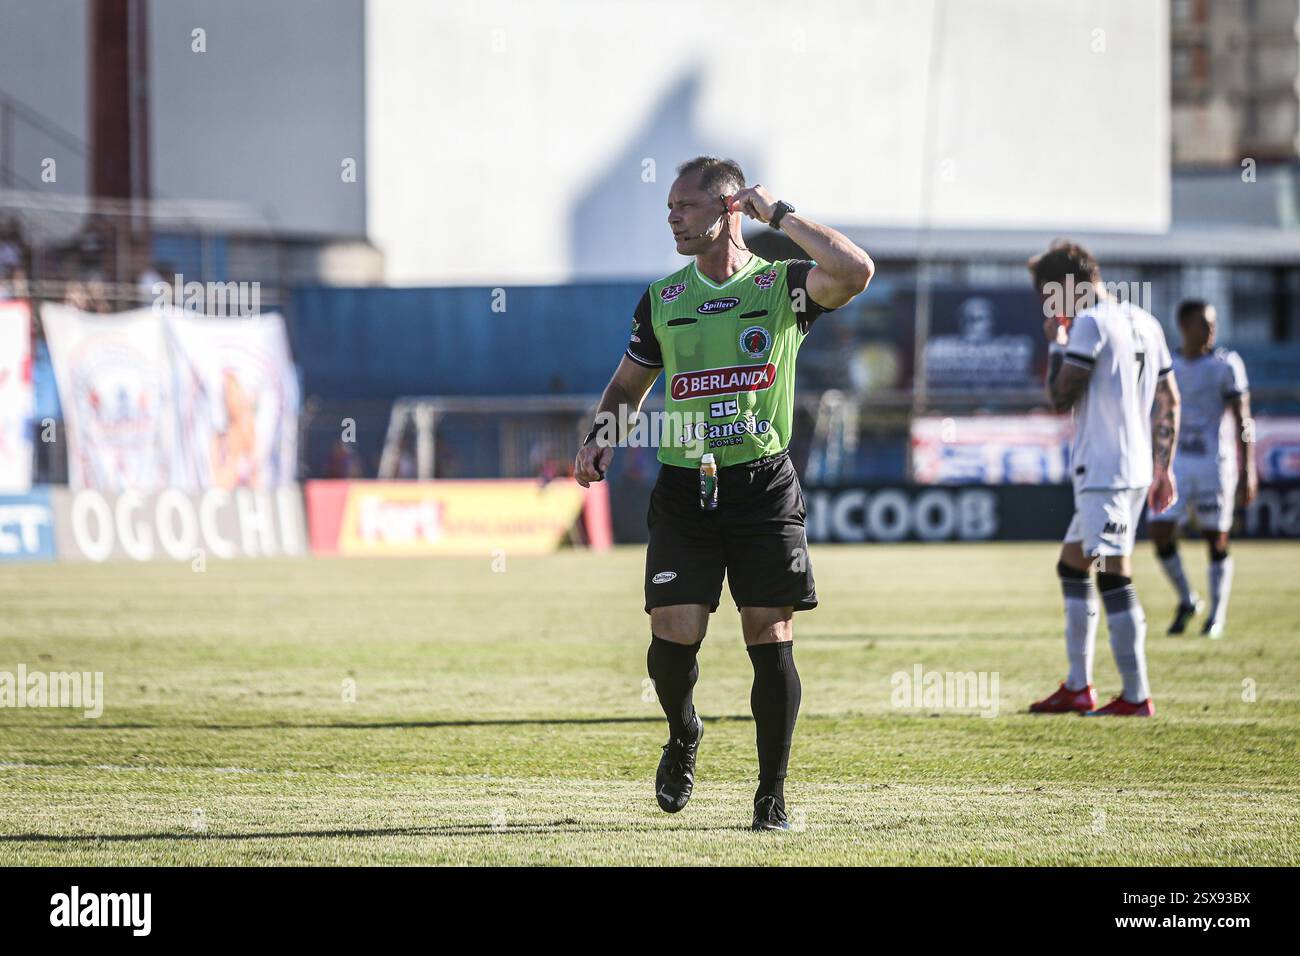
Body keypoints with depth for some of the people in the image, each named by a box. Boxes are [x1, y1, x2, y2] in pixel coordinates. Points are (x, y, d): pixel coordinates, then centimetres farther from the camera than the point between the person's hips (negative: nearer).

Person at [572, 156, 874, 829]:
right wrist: (601, 439, 2)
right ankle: (682, 735, 24)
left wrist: (779, 215, -11)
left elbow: (854, 272, -19)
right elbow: (628, 384, 21)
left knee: (770, 640, -4)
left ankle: (772, 793, 8)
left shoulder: (782, 285, 0)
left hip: (765, 486, -2)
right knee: (673, 637, -8)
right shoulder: (662, 300, 10)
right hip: (683, 489, 2)